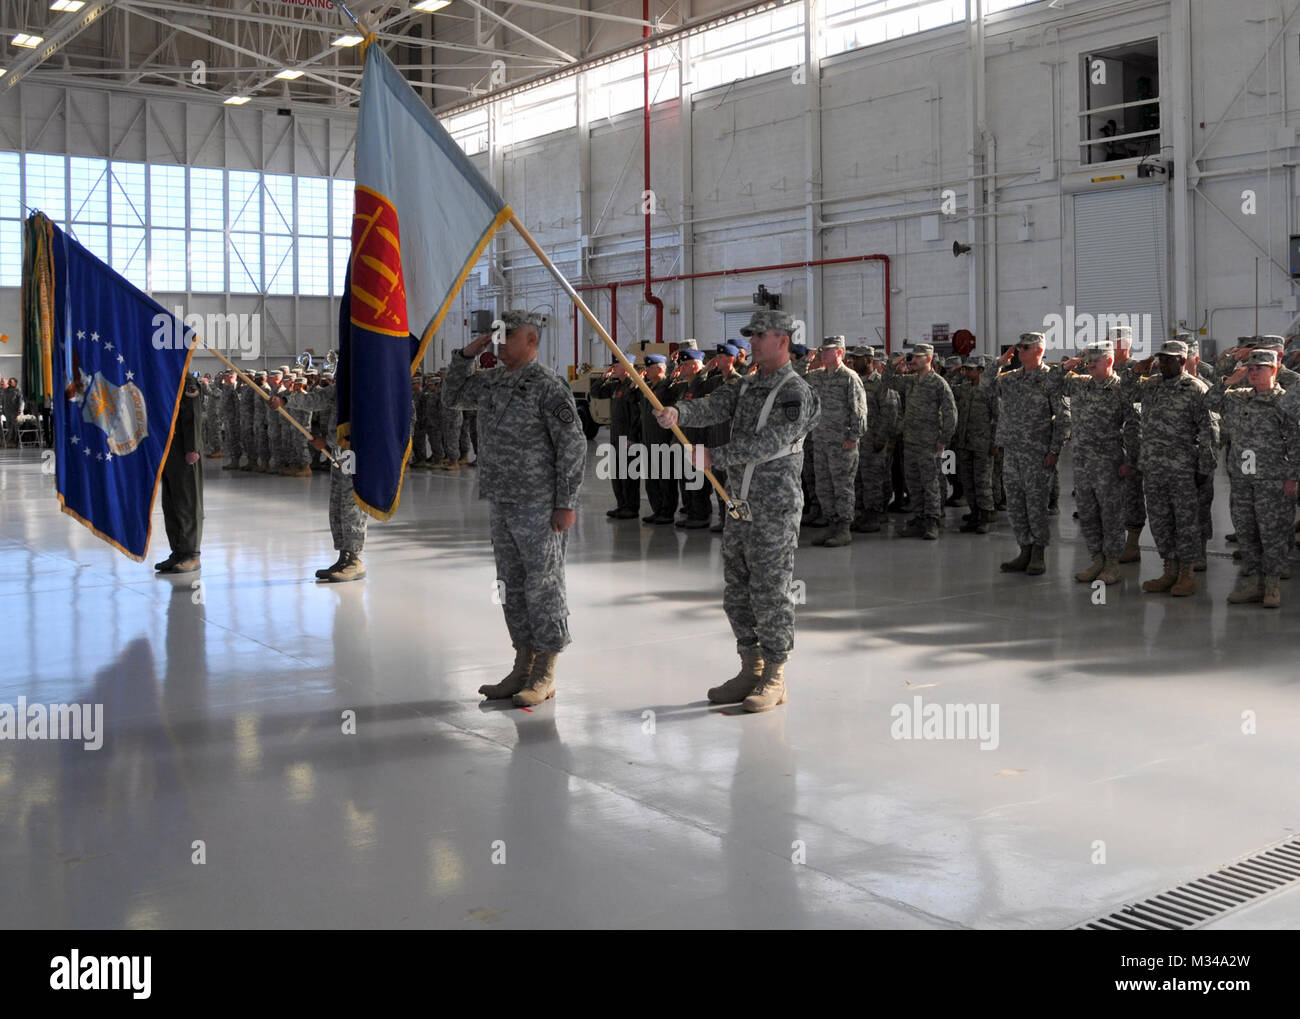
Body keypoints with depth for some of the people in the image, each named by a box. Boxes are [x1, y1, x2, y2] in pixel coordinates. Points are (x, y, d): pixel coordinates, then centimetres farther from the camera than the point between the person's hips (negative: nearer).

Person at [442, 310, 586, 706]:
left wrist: (566, 503, -16)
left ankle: (545, 676, 8)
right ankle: (523, 667, 23)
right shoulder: (491, 381, 11)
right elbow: (451, 398, 25)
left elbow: (573, 446, -14)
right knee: (512, 585, 13)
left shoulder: (549, 387, -12)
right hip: (500, 502, 8)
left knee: (543, 585, -1)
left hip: (538, 506, -8)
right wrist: (465, 357, 10)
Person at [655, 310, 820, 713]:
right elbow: (713, 407, 0)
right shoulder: (747, 386, 15)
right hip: (740, 508, 8)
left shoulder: (796, 392, -10)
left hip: (776, 510, -8)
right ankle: (751, 670, 23)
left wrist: (715, 456, -22)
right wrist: (678, 412, -20)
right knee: (736, 592, 12)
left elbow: (770, 443, -21)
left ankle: (774, 679, 8)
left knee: (770, 593, -2)